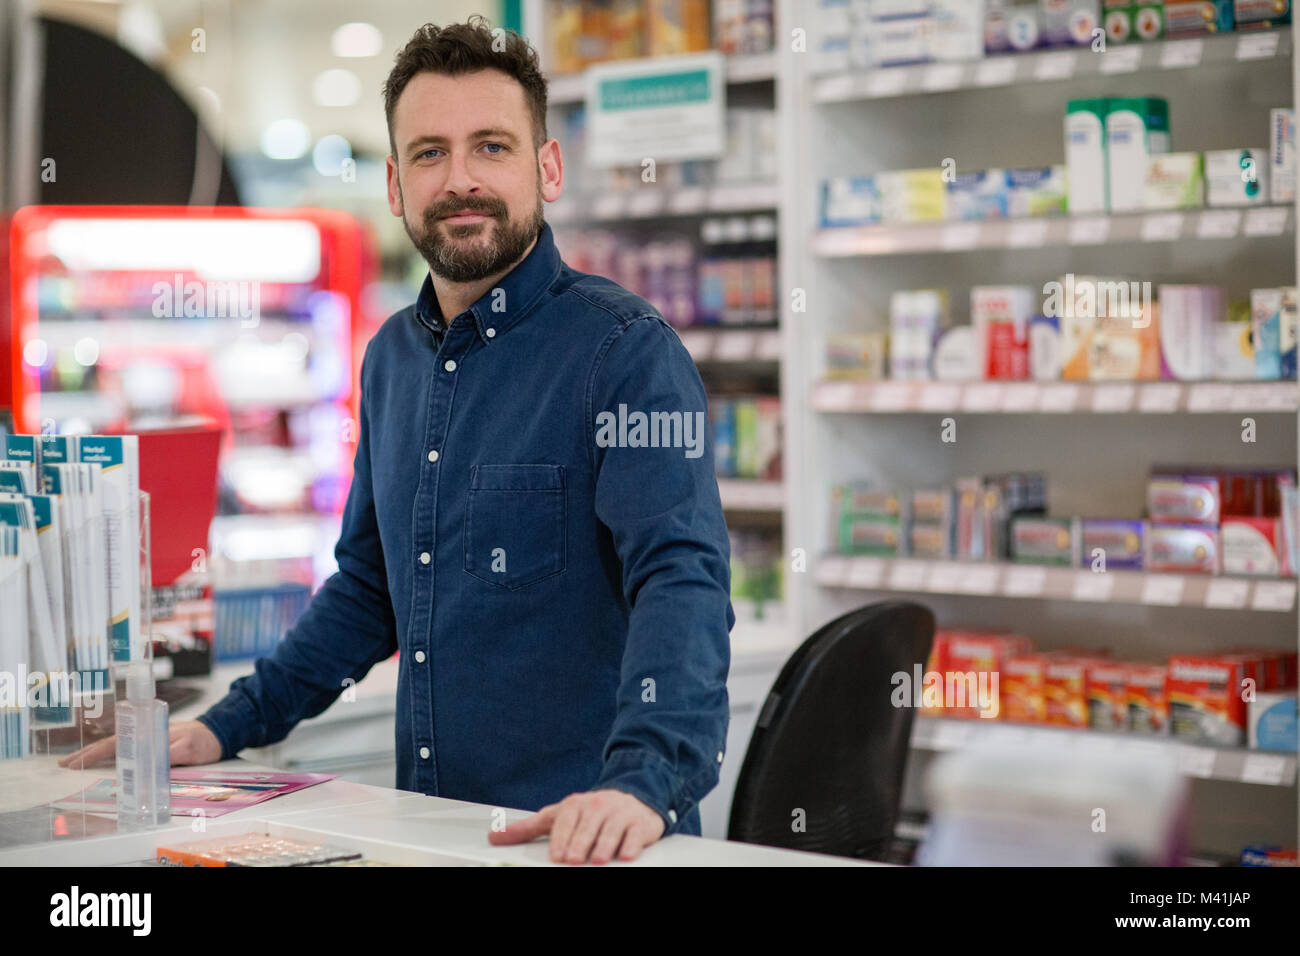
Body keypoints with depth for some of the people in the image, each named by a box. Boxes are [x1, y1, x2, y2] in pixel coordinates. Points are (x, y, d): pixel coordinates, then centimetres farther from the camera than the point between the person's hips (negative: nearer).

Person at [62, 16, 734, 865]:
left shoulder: (627, 350, -9)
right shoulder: (393, 358, 13)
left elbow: (683, 581, -20)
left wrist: (641, 781, -35)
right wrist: (227, 728, 16)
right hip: (431, 828, 5)